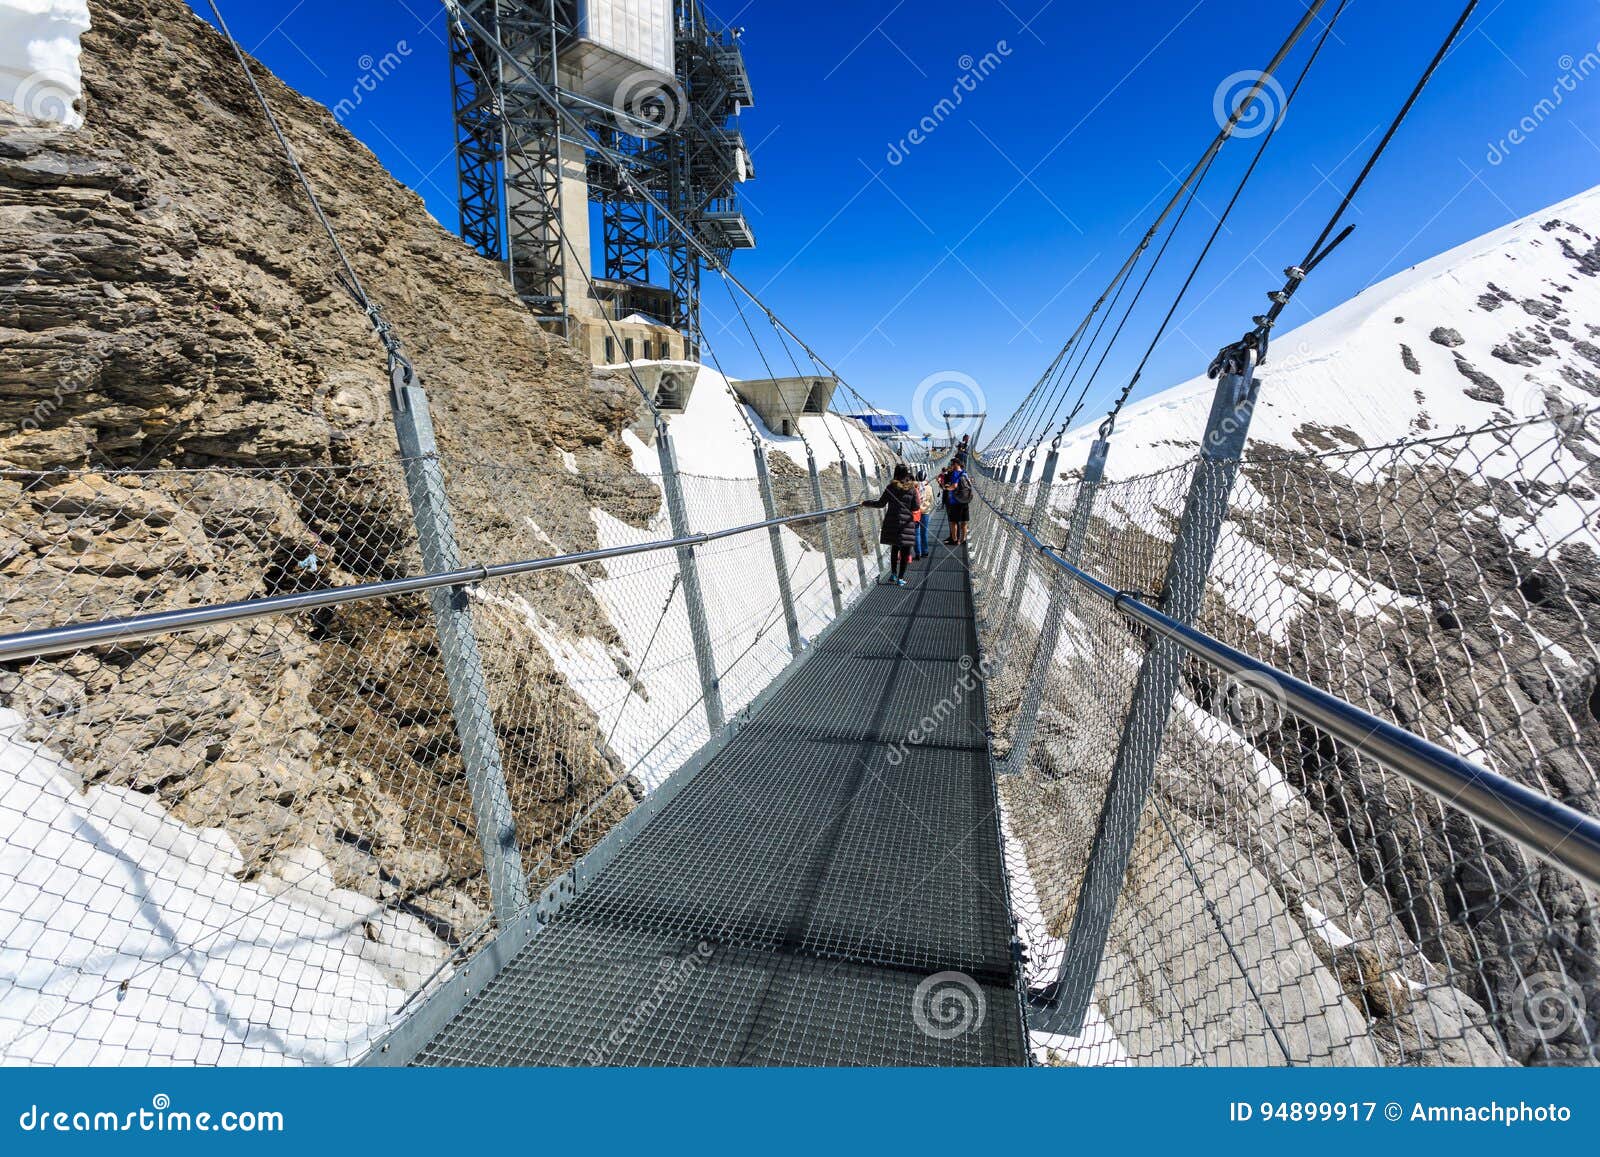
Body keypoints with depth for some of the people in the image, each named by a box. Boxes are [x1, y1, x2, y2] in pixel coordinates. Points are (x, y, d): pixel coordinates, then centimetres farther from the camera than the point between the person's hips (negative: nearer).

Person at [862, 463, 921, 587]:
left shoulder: (892, 487, -5)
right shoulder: (912, 488, -5)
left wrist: (866, 502, 8)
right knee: (905, 551, 5)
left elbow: (881, 503, -3)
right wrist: (920, 502, 18)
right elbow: (916, 507, -3)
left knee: (894, 548, 19)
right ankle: (900, 578, 5)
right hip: (907, 523, -1)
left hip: (892, 522, 2)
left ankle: (893, 573, 24)